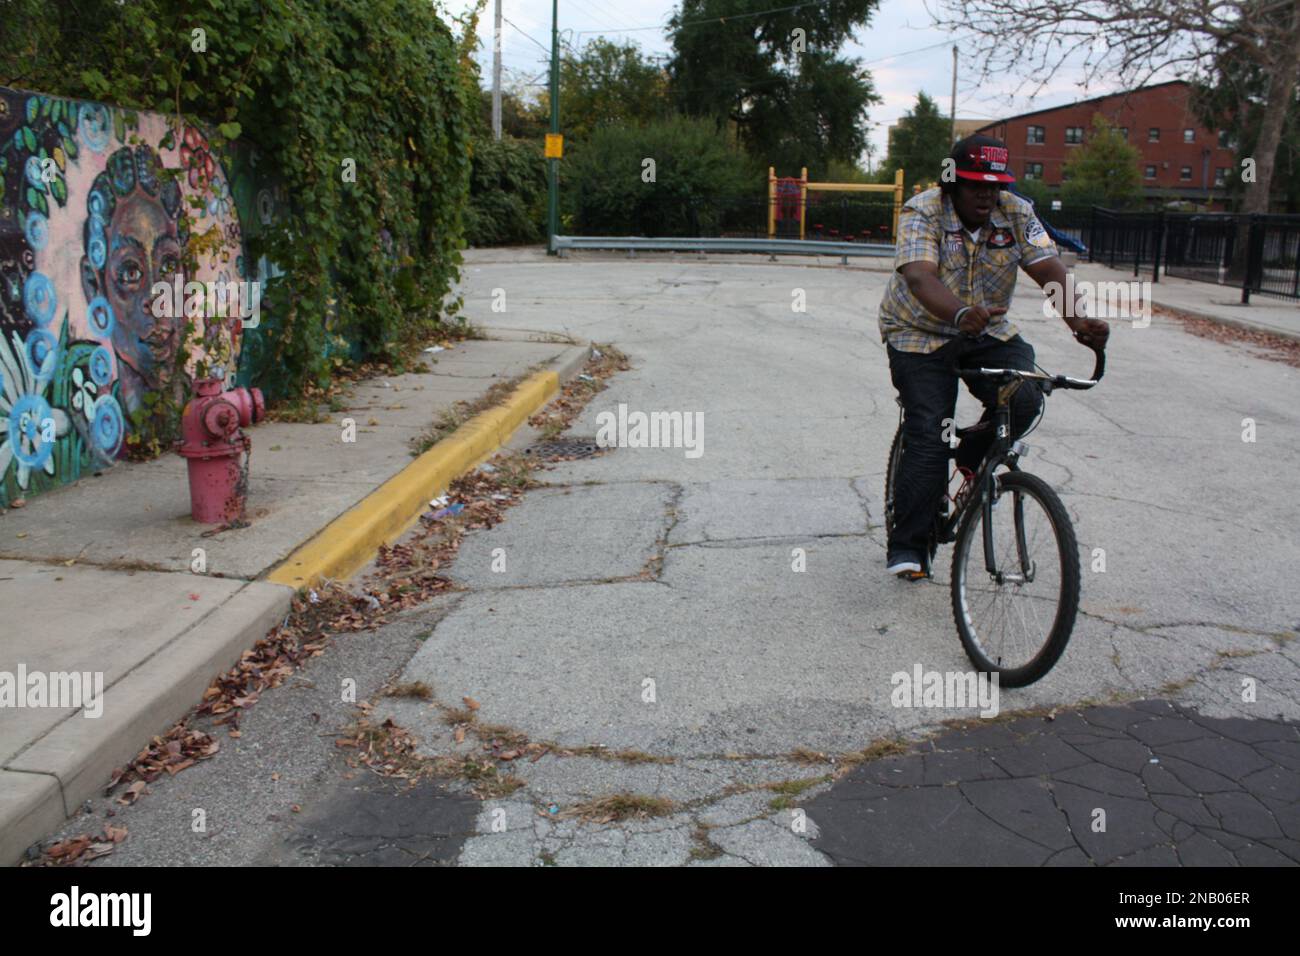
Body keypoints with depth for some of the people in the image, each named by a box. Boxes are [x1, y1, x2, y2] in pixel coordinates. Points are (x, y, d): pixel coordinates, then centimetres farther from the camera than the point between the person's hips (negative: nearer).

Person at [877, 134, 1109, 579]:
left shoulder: (1017, 213, -5)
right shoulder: (922, 212, -18)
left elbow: (1049, 268, -16)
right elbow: (919, 277, -35)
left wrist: (1077, 319, -37)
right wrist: (961, 314, -55)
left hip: (989, 333, 4)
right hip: (921, 334, -4)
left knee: (1024, 399, -22)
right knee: (929, 439, -13)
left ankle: (974, 460, 10)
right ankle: (907, 546, -2)